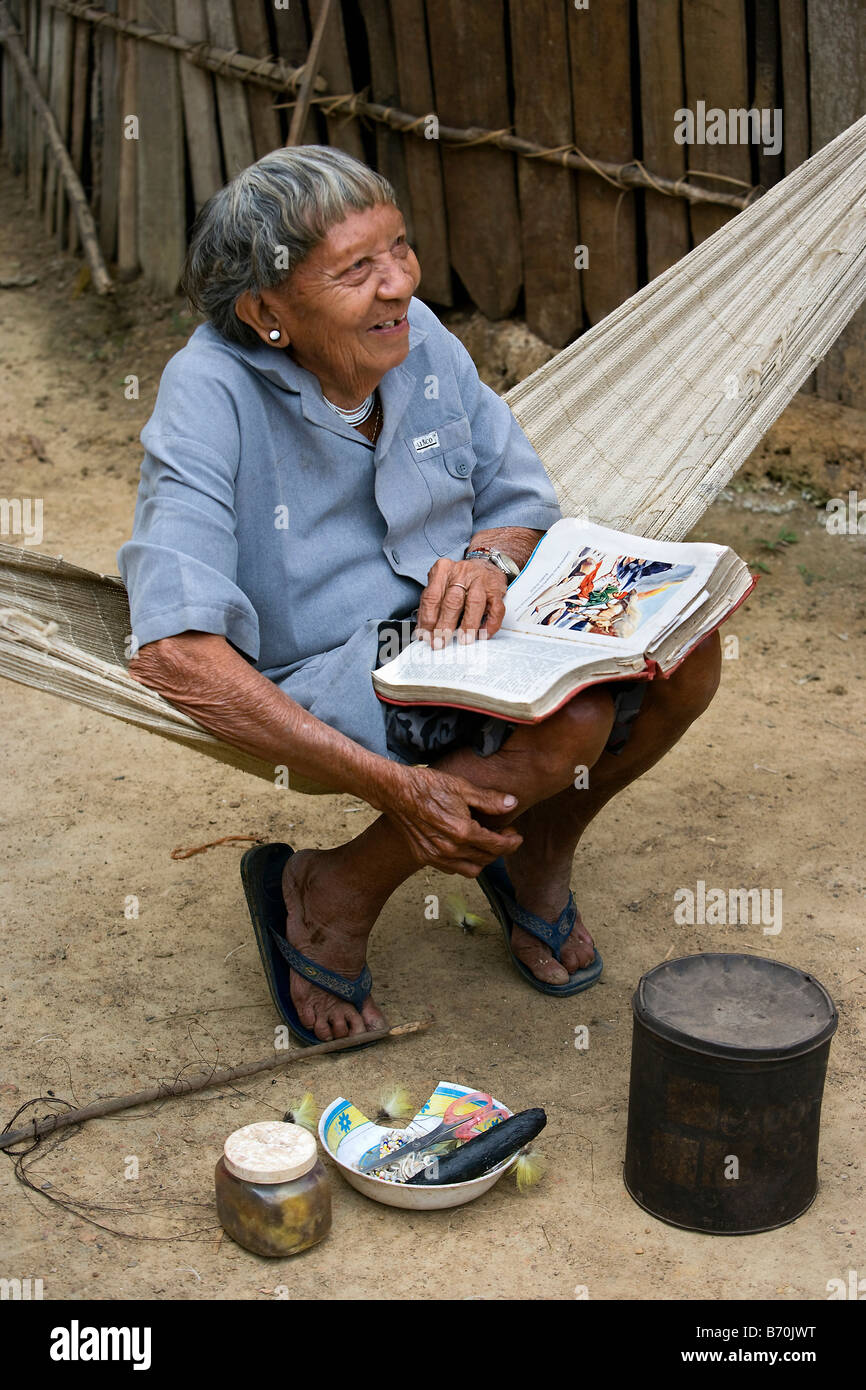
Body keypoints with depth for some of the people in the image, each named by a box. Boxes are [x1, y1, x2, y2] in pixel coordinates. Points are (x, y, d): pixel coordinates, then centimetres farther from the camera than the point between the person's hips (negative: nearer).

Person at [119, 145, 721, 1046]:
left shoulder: (419, 337, -1)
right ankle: (331, 899, -7)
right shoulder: (210, 394, -19)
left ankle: (537, 851, 11)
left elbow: (524, 494, 11)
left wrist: (489, 560, -17)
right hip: (323, 683, -6)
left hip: (456, 634, 6)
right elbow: (173, 652, -28)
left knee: (685, 656, -16)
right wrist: (392, 787, -31)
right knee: (573, 717, -30)